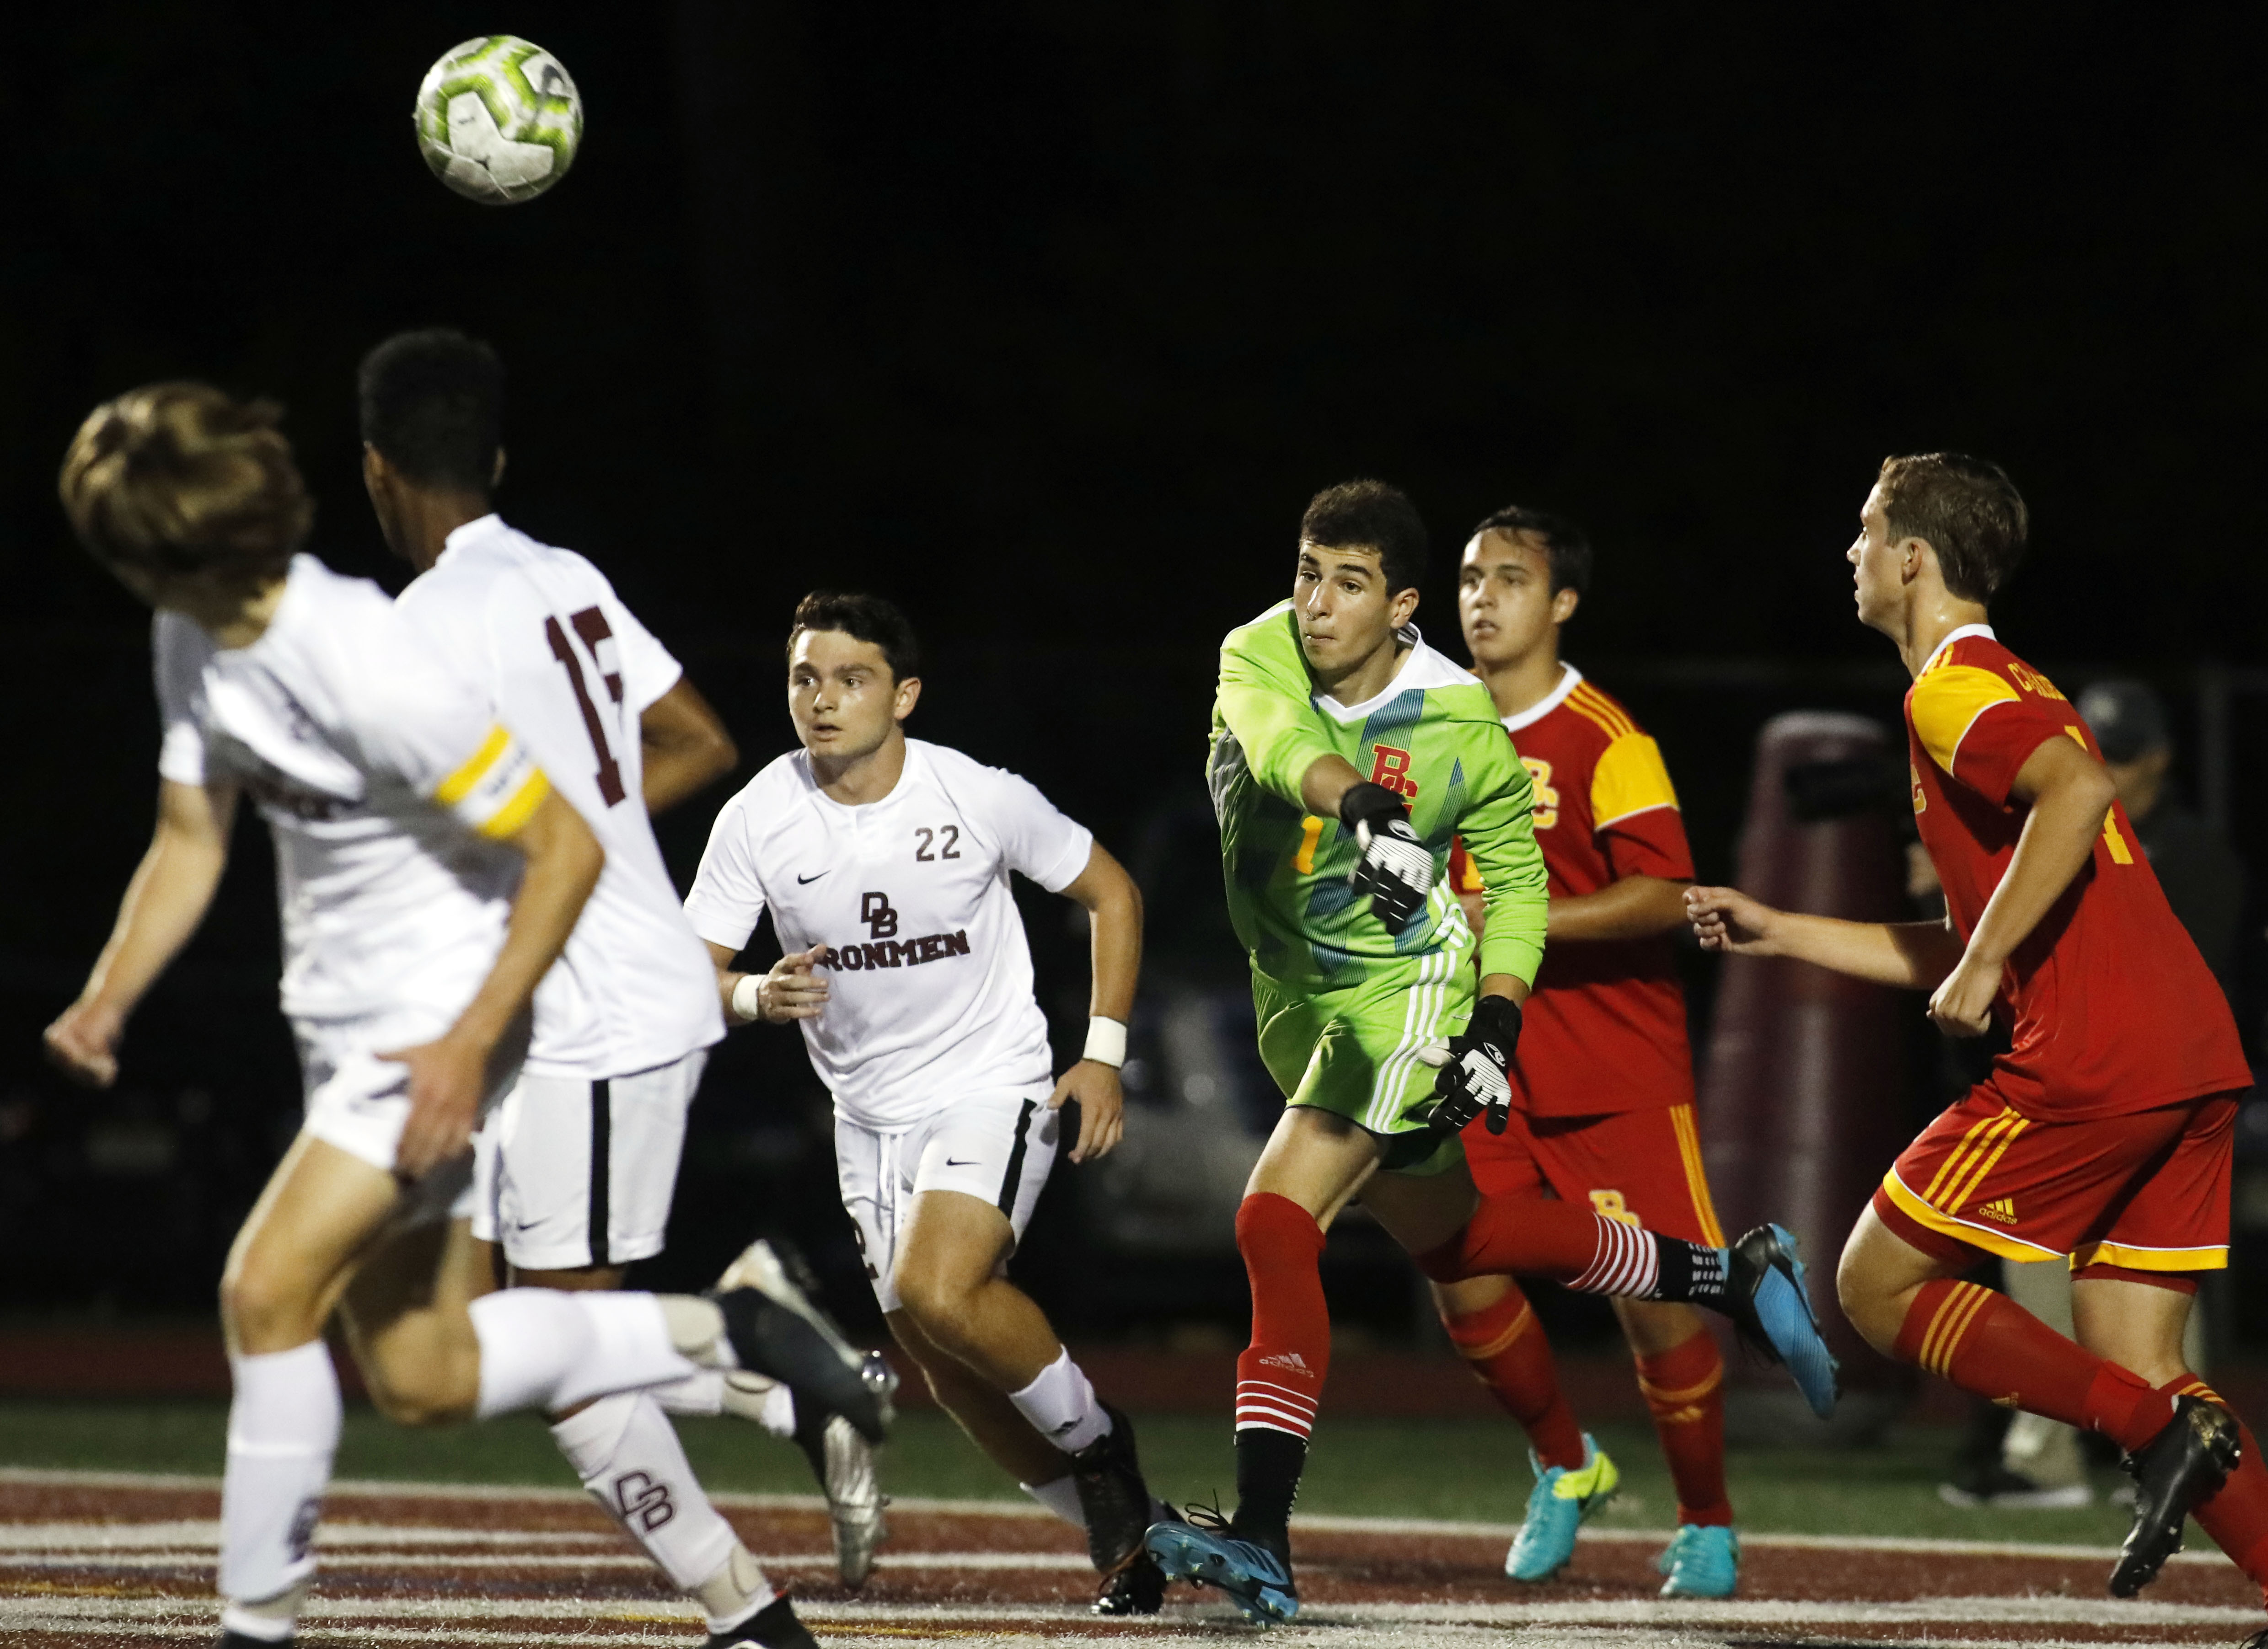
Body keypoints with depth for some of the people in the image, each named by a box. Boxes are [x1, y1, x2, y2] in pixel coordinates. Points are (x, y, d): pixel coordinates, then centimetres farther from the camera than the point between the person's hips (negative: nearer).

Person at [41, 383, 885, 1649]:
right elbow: (189, 844, 11)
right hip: (344, 1023, 9)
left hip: (443, 1019, -9)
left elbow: (568, 845, -22)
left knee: (267, 1291, -18)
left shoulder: (371, 672, -27)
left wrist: (471, 1045, -25)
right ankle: (722, 1334, 21)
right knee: (422, 1381, 8)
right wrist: (107, 1002, -6)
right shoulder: (195, 645, -1)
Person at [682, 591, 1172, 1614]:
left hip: (993, 1088, -4)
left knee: (935, 1292, -28)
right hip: (868, 1111, 5)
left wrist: (1103, 1054, -7)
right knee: (952, 1377, 6)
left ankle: (1093, 1439, -2)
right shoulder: (758, 820, -9)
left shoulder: (980, 800, -14)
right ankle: (1119, 1529, 25)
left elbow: (1112, 894, 0)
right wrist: (757, 996, -28)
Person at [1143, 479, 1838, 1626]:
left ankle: (1262, 1539, -26)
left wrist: (1495, 1031, -13)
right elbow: (1279, 738, -35)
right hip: (1297, 1002, 6)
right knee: (1450, 1241, 21)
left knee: (1275, 1224, -22)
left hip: (1402, 997, -6)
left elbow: (1516, 875, -1)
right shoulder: (1260, 657, -11)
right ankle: (1732, 1277, 39)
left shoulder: (1459, 733, -16)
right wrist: (1365, 809, -55)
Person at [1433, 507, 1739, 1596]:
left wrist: (1521, 921, -25)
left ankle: (1707, 1527, 13)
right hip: (1490, 1065, 5)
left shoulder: (1603, 738, -11)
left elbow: (1665, 894, -19)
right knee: (1466, 1281, -9)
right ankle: (1563, 1467, 17)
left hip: (1618, 1067, -5)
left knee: (1654, 1301, -6)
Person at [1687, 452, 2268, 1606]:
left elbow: (2076, 791, -25)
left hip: (2091, 1064, -9)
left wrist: (1984, 965, -19)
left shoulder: (1952, 689, -4)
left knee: (1879, 1286, 1)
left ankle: (2159, 1429, -14)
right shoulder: (2012, 688, 27)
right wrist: (1781, 934, 35)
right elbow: (1961, 951, 31)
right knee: (2136, 1370, 9)